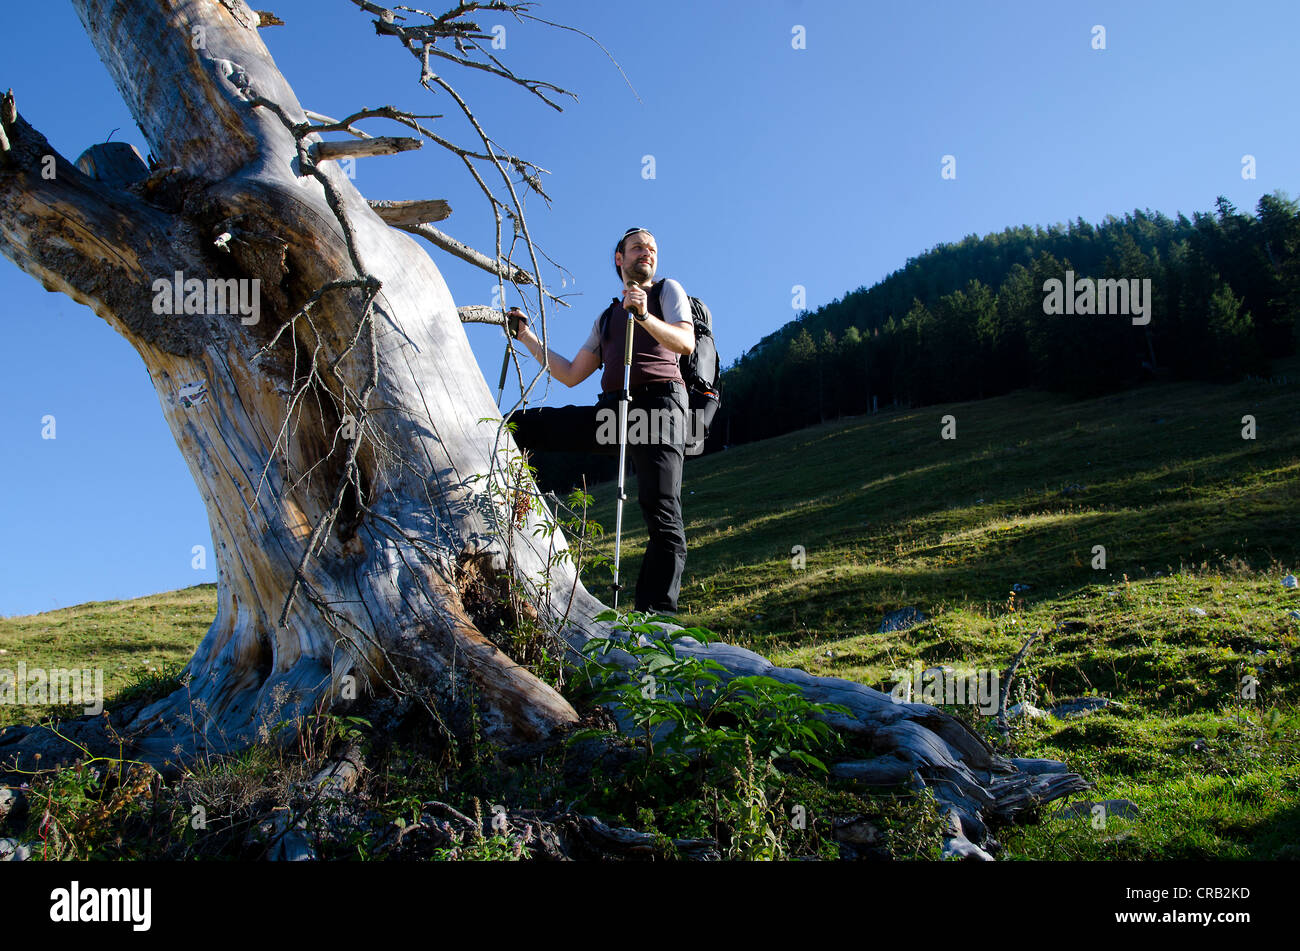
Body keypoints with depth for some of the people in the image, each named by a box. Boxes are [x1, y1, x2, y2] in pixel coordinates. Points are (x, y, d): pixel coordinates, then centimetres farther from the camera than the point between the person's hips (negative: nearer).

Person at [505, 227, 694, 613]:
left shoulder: (667, 290, 14)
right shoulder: (607, 317, 29)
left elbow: (686, 342, -6)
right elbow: (572, 375, 26)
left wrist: (644, 316, -22)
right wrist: (527, 337, 26)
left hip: (657, 403, -6)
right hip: (611, 411, 6)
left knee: (662, 515, -17)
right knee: (520, 424, 0)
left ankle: (657, 620, -19)